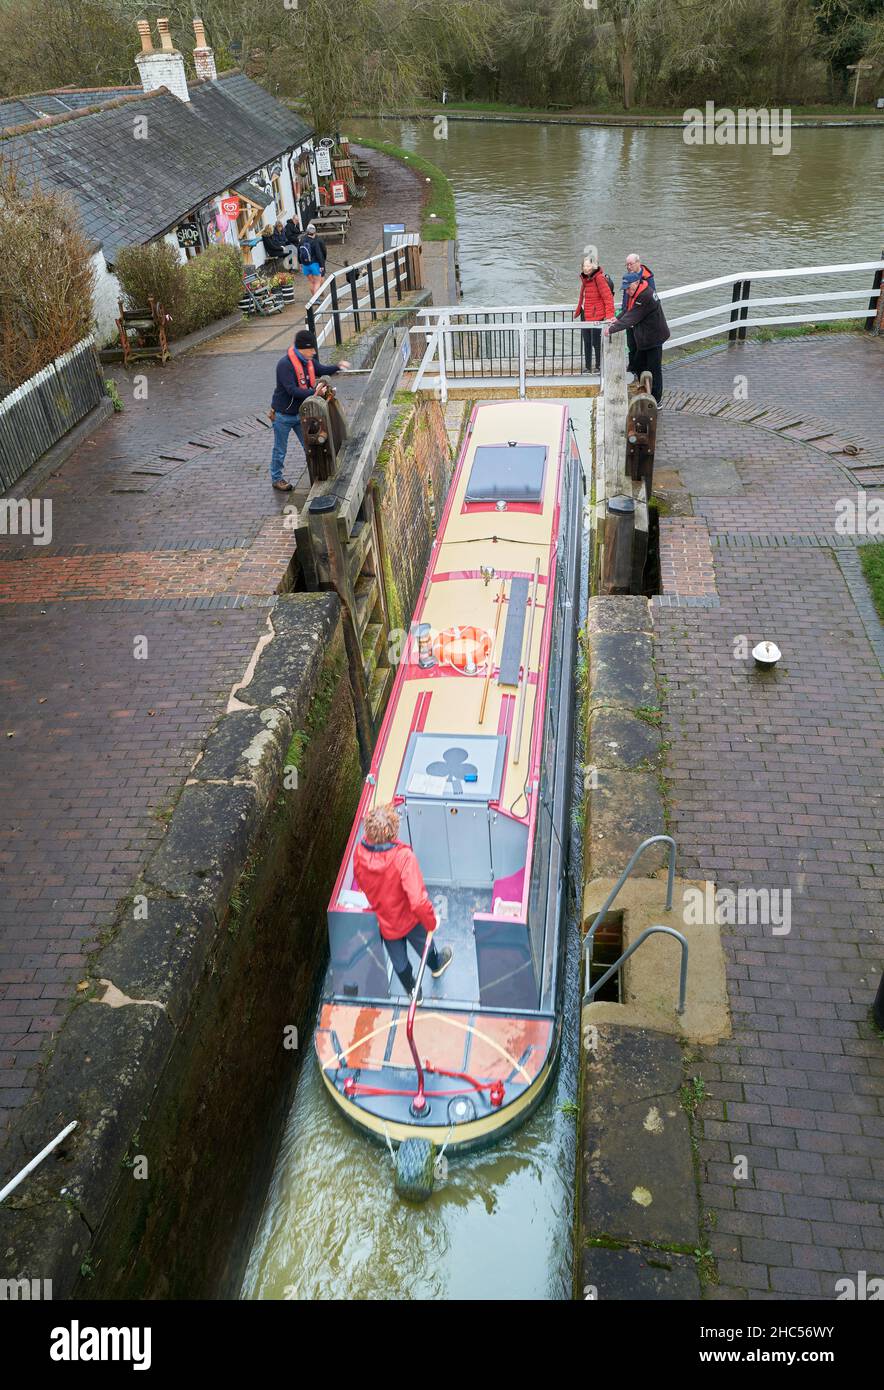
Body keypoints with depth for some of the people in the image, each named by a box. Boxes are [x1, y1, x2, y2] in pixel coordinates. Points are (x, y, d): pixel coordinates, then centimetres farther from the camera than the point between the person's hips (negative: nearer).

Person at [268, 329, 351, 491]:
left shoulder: (308, 361, -2)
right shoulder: (285, 364, -27)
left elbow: (323, 370, 14)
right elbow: (292, 390, -33)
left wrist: (338, 366, -4)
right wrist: (314, 393, -39)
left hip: (301, 413, 7)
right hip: (283, 415, -7)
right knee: (280, 450, 9)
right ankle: (276, 479, 25)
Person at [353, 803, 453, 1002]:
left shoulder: (360, 851, -25)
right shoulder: (404, 857, -40)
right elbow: (418, 901, -40)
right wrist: (431, 922, -21)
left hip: (382, 922, 3)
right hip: (409, 920, -2)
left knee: (399, 962, 28)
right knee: (424, 945, 33)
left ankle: (413, 991, 54)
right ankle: (436, 966, 64)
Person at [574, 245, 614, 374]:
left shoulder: (599, 278, -17)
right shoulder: (584, 277, 8)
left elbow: (608, 297, -20)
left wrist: (609, 315, -25)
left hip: (596, 316, -8)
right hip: (585, 315, 9)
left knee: (596, 343, -2)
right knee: (587, 342, 15)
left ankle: (599, 367, 10)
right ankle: (588, 367, 26)